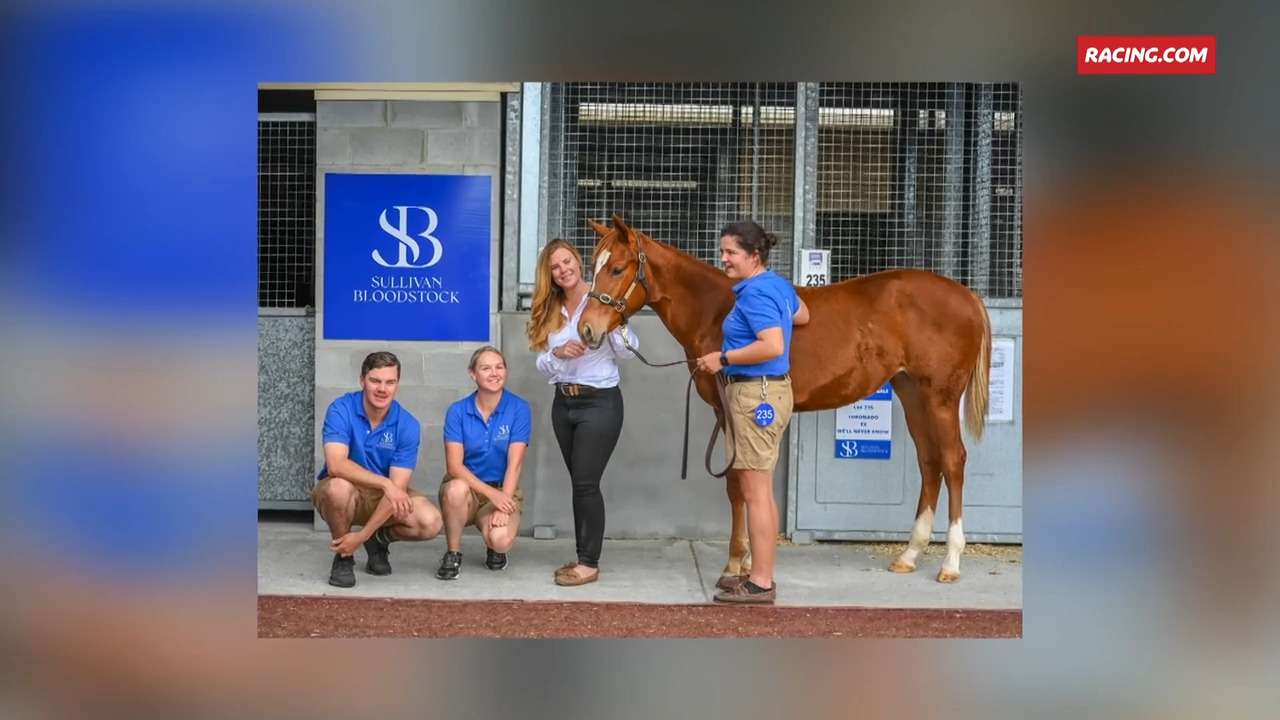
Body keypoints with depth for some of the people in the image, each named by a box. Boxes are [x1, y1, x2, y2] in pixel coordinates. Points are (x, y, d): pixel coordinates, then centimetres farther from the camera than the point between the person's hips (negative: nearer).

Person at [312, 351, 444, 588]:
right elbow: (336, 465, -33)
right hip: (340, 492, -2)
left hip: (385, 496, 2)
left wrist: (363, 535, -24)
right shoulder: (341, 410, -19)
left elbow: (397, 488, -19)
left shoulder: (408, 425, -16)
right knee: (340, 485, -38)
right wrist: (385, 483, -42)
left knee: (430, 523, -23)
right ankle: (343, 556, -9)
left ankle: (379, 539, 10)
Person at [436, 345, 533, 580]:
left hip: (503, 490, -1)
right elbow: (454, 466, -14)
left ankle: (495, 549, 11)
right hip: (467, 487, 1)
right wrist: (491, 493, -27)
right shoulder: (457, 411, -7)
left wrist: (502, 505, -25)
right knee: (456, 488, -36)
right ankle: (452, 555, -10)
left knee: (501, 540, -30)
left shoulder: (519, 408, -9)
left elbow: (514, 463, -14)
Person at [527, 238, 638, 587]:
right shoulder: (549, 312, 9)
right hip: (563, 403, 6)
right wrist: (558, 353, -15)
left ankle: (590, 562, 4)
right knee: (579, 483, 12)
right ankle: (583, 555, 21)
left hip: (600, 402, -6)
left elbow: (628, 352, -11)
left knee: (586, 483, -6)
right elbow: (543, 367, 5)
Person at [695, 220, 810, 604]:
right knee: (760, 490, 15)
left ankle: (760, 584, 4)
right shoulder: (778, 285, 11)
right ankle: (762, 576, 24)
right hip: (763, 392, 11)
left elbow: (773, 346, -29)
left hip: (756, 394, -11)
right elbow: (802, 316, 30)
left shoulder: (754, 293, -18)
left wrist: (724, 358, -19)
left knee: (754, 491, -4)